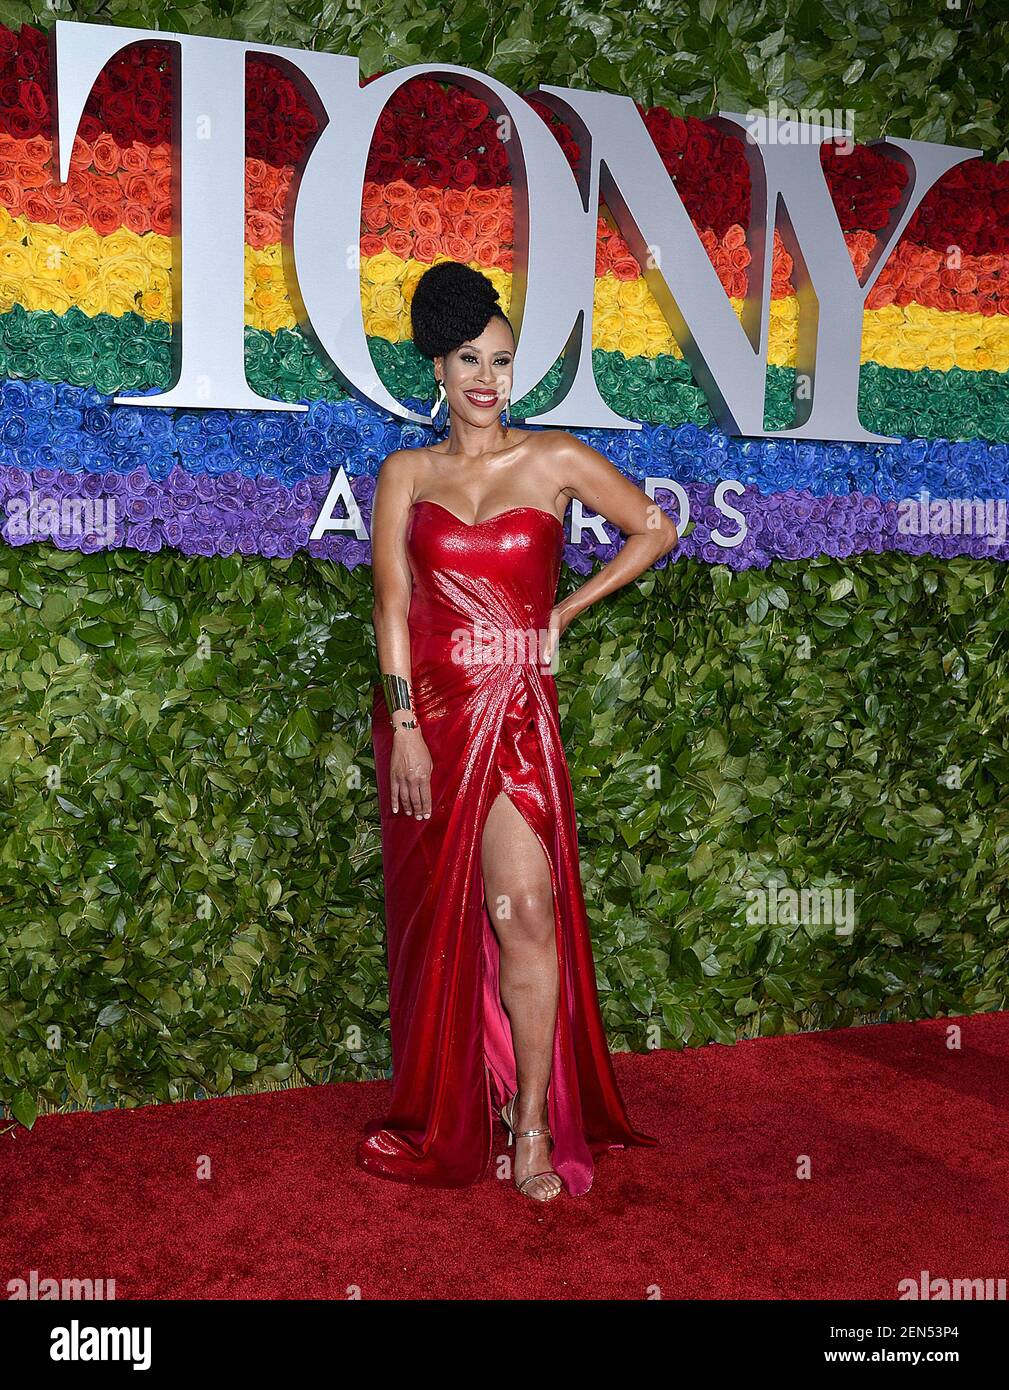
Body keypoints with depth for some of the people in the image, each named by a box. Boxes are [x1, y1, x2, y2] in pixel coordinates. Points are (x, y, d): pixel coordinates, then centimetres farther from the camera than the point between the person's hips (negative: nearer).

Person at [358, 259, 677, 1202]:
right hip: (424, 706, 2)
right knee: (439, 915, 8)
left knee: (528, 907, -11)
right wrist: (406, 726, -10)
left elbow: (656, 530, 13)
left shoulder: (554, 459, 5)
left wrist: (566, 610, 9)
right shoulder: (407, 473, 8)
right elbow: (392, 604, 0)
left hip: (514, 708, -1)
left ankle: (535, 1123, 2)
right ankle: (444, 1117, 24)